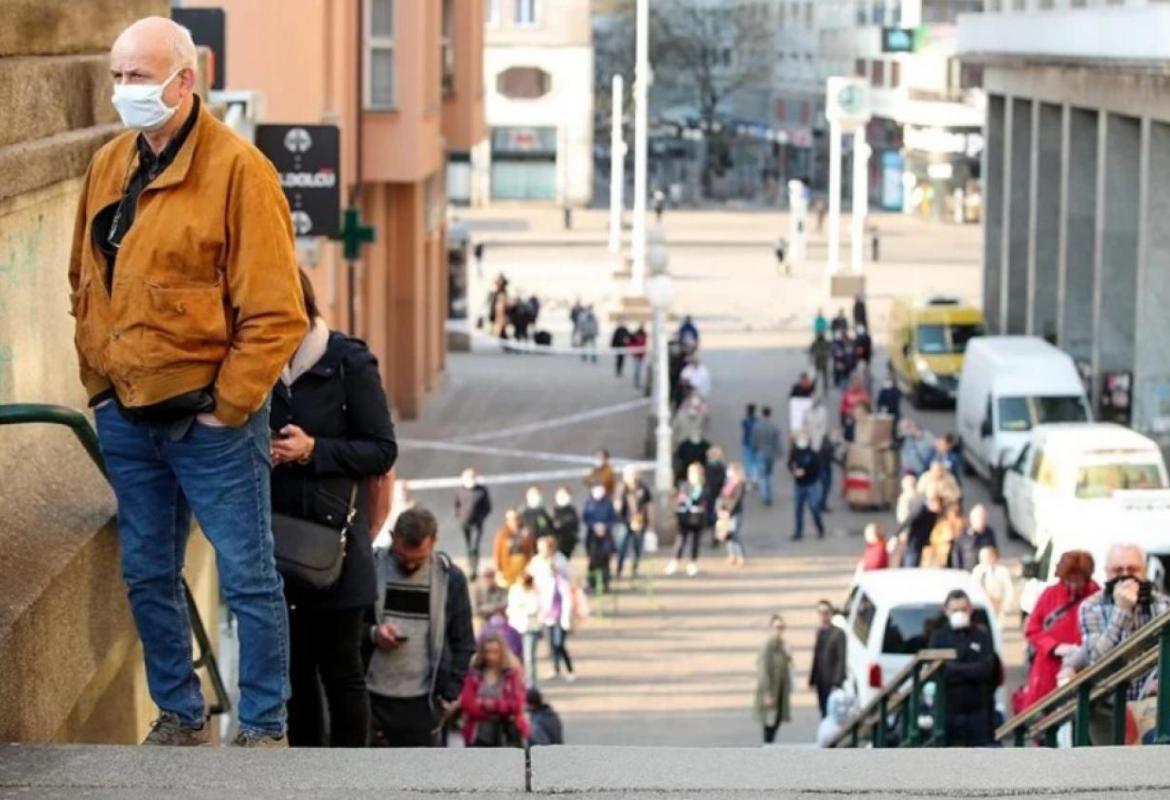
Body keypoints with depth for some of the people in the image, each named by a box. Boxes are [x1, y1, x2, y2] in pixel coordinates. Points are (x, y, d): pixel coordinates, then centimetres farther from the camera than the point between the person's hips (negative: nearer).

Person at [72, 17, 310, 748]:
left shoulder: (238, 169, -14)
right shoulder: (107, 166, 6)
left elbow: (275, 314, -16)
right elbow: (85, 285, 17)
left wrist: (225, 409, -13)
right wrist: (98, 379, 10)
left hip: (209, 420, -6)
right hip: (126, 418, 6)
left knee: (248, 579, 3)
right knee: (148, 576, 15)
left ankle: (265, 729, 16)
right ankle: (181, 716, 30)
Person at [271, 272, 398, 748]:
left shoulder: (349, 364, -7)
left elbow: (383, 451, -5)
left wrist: (313, 450, -16)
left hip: (334, 538, -4)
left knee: (340, 668, 3)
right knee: (293, 665, 9)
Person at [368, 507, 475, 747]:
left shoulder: (450, 578, 3)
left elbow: (463, 642, 7)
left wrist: (451, 692, -2)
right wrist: (372, 634, -13)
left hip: (422, 701, 0)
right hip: (371, 696, 0)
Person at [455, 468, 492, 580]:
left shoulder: (482, 490, -7)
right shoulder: (460, 491, 0)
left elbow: (487, 507, 1)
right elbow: (457, 505, 15)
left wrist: (481, 517, -9)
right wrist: (459, 516, 2)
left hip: (477, 523, -3)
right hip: (464, 523, 3)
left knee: (474, 547, -15)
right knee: (469, 547, 13)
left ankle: (474, 570, -14)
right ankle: (471, 569, 27)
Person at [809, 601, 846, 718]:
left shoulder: (838, 633, -8)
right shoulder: (819, 632, 13)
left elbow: (841, 659, -12)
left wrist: (837, 682, -17)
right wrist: (812, 679, 9)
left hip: (832, 681, -6)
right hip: (820, 681, 6)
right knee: (824, 713, 9)